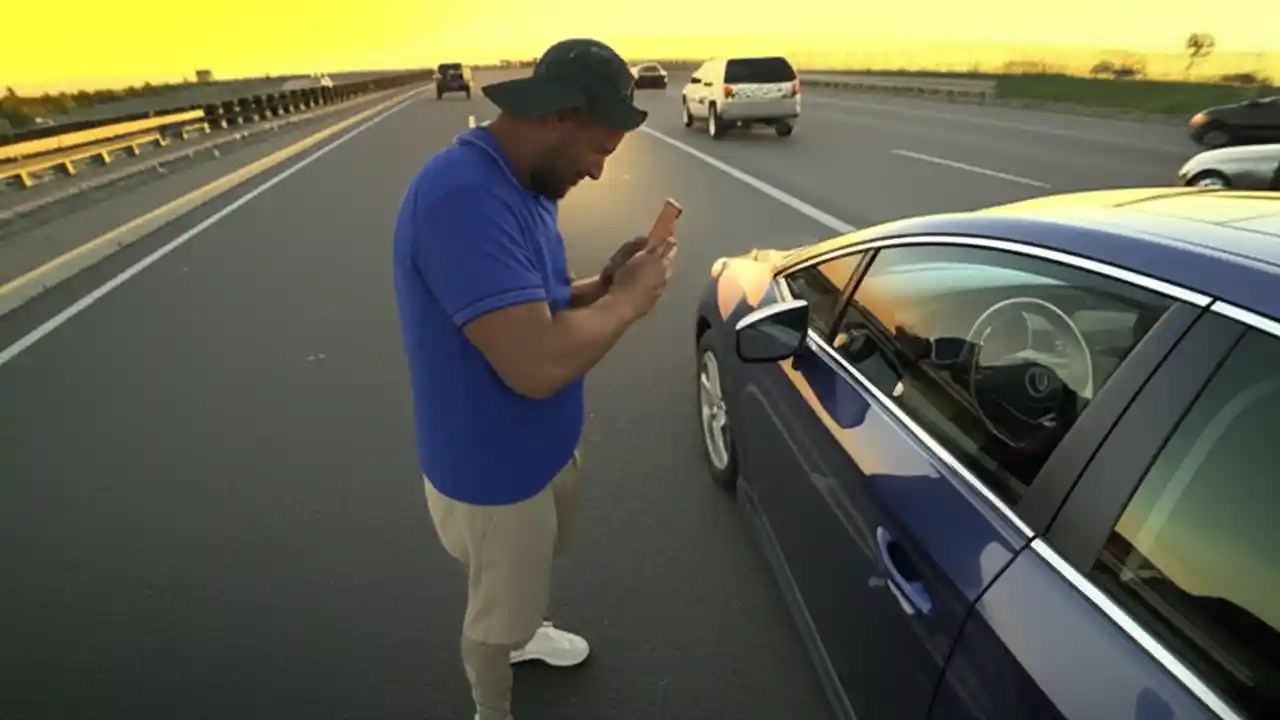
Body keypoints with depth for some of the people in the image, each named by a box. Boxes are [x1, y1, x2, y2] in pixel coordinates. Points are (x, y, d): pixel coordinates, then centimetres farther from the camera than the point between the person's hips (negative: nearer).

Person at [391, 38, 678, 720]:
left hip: (549, 450, 9)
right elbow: (538, 364, -39)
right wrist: (628, 298, -23)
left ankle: (528, 631, 64)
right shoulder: (464, 196, -33)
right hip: (494, 474, -9)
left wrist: (606, 281, -7)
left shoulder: (520, 183, 1)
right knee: (497, 612, 19)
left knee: (534, 571, 34)